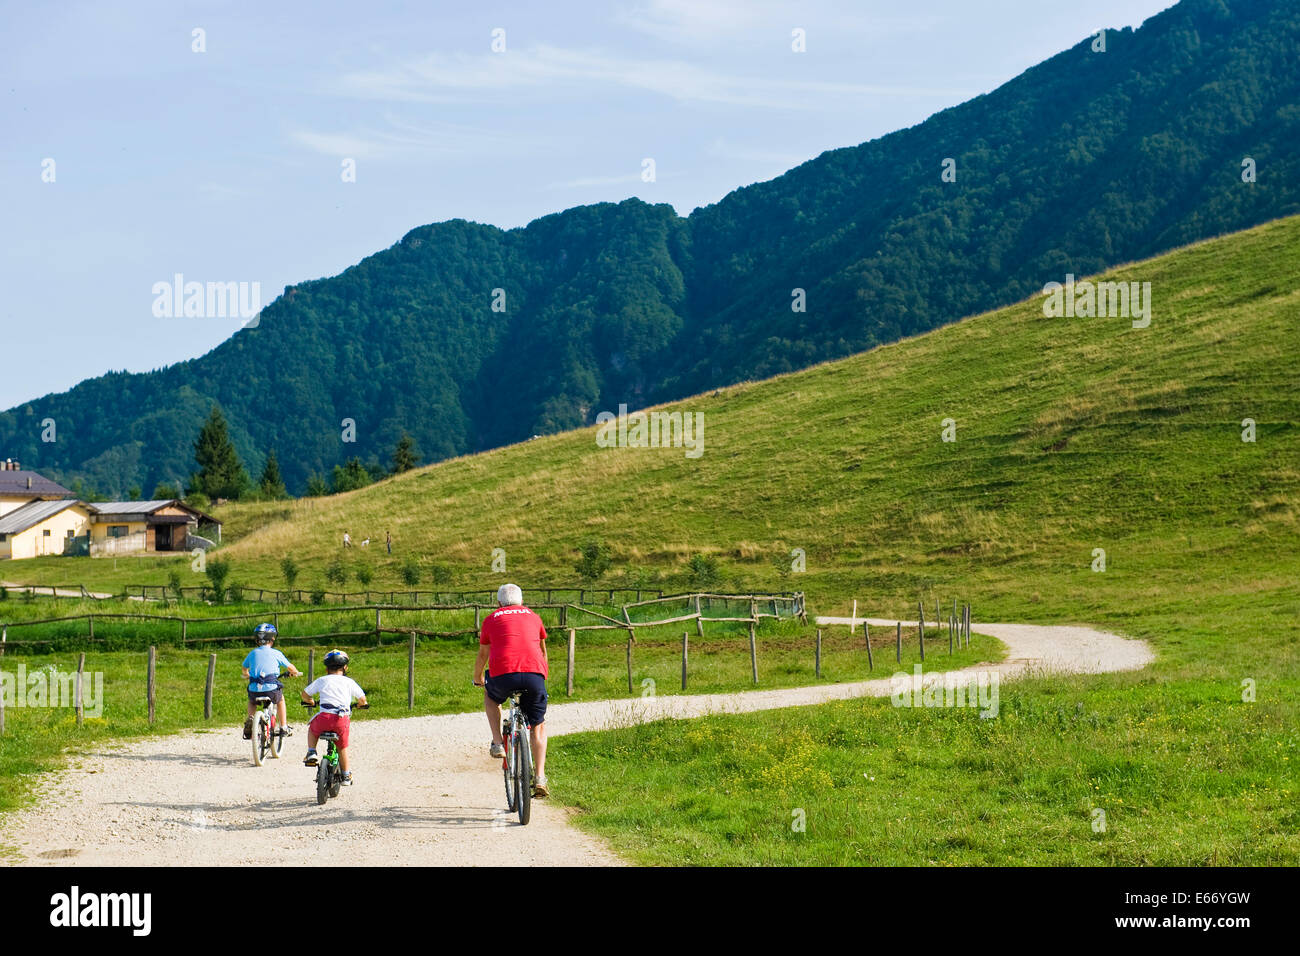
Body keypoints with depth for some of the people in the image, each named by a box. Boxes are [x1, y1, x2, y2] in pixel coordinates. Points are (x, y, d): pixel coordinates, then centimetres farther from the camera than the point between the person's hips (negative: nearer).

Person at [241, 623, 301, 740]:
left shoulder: (252, 653, 10)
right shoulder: (276, 653, 3)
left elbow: (244, 668, 27)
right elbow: (289, 667, 13)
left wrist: (246, 675, 50)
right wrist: (295, 673, 37)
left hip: (254, 691, 2)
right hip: (271, 690, -2)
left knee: (251, 701, 36)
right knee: (280, 699, 32)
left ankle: (250, 718, 7)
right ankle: (284, 727, 30)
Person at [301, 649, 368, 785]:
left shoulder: (321, 681, 13)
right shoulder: (349, 682, 12)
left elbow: (305, 694, 18)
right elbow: (362, 699, 13)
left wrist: (310, 701, 40)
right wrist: (362, 704, 37)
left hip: (325, 718, -1)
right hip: (343, 718, 1)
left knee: (312, 729, 32)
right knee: (343, 746, 21)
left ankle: (311, 753, 14)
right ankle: (346, 776, 25)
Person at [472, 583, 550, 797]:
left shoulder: (491, 619, 19)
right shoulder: (533, 617, 24)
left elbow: (482, 655, 30)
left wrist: (478, 678, 48)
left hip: (503, 674, -1)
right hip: (535, 675, 1)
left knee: (490, 695, 34)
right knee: (538, 727, 18)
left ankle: (497, 743, 19)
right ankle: (540, 779, 6)